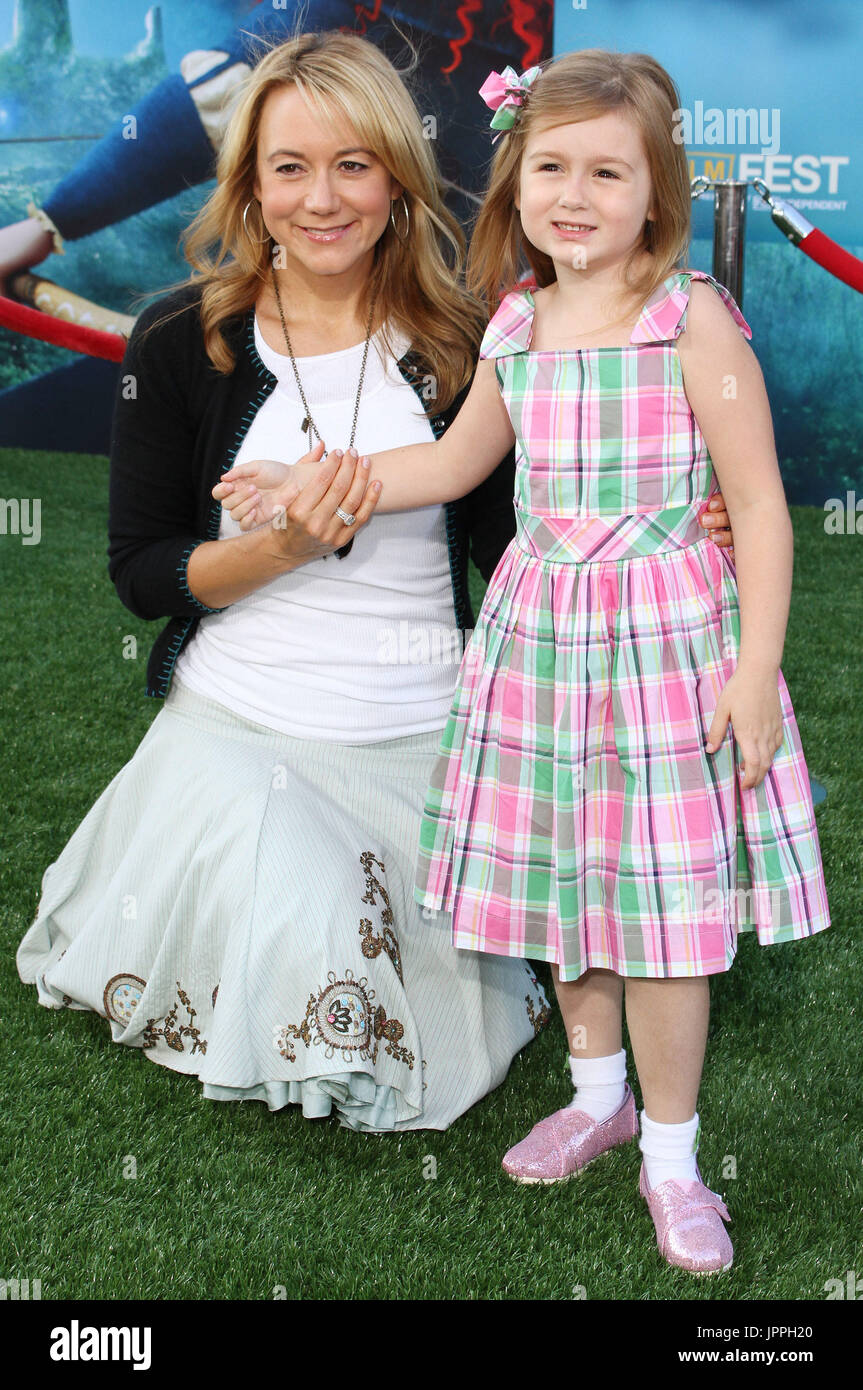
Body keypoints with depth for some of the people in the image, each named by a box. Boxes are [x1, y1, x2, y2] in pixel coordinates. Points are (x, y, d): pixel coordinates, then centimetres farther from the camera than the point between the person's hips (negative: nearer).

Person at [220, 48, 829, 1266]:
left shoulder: (692, 317, -10)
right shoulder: (516, 329, 7)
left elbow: (760, 502, -10)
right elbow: (454, 463, 22)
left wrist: (757, 670, -14)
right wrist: (310, 487, 17)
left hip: (669, 638, -5)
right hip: (538, 628, 5)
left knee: (661, 898, -1)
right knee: (559, 879, 14)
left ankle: (671, 1156, 16)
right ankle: (599, 1094, 36)